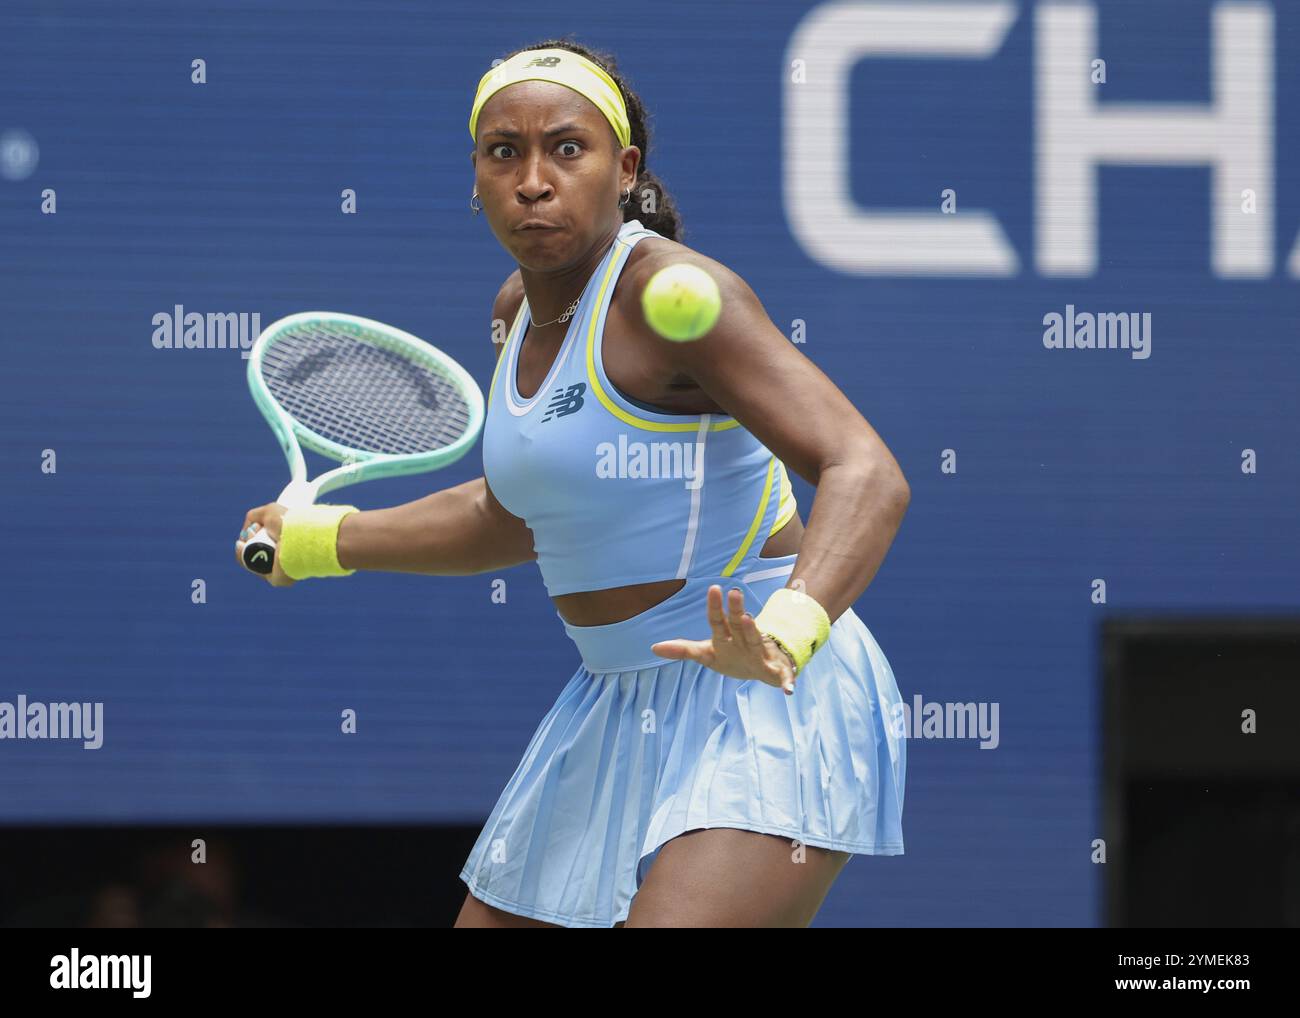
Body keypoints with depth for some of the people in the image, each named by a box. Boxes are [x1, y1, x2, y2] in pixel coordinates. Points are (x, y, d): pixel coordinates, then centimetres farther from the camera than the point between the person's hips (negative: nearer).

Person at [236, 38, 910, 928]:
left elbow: (867, 476, -26)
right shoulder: (525, 307, 9)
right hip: (624, 711, 9)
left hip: (767, 699, -9)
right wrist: (322, 540, 34)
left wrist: (788, 631, -43)